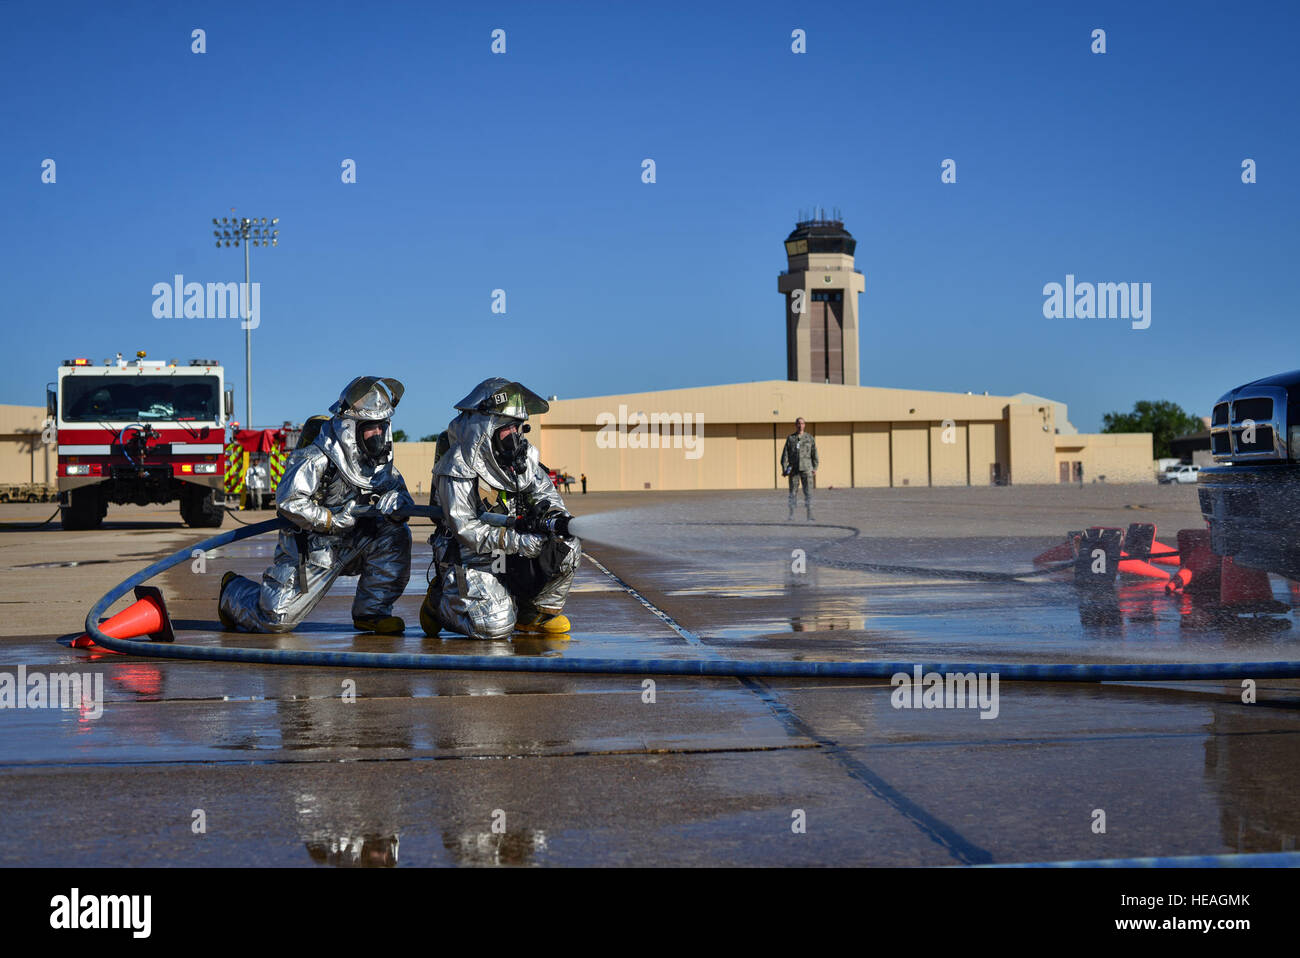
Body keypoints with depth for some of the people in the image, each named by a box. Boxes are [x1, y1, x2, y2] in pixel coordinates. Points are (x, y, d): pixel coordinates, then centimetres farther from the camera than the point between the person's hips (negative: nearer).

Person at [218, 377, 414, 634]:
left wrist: (396, 503, -23)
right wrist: (333, 521, -27)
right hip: (309, 547, -6)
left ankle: (371, 612, -5)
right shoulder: (320, 457, -22)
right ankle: (233, 590, 28)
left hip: (349, 544, 6)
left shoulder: (381, 459, 0)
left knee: (395, 535, -17)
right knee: (276, 620, -7)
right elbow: (288, 501, -28)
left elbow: (401, 494, 2)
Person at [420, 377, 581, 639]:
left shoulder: (521, 455, 3)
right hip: (471, 559, -6)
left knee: (567, 548, -14)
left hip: (510, 555, 6)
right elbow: (465, 529, -22)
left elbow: (544, 490, 7)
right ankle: (441, 600, 10)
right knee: (495, 626, -22)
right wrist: (519, 542, -30)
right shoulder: (458, 468, -18)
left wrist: (553, 515, -19)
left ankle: (534, 613, 9)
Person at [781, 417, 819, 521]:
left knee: (808, 491, -6)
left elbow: (814, 454, 8)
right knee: (793, 492, 5)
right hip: (793, 469, 1)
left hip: (806, 469, -1)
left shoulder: (810, 438, 7)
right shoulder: (790, 438, 7)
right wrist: (784, 468, -5)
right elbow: (785, 454, 3)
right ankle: (791, 514, 12)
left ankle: (810, 515, -5)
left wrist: (815, 468, 2)